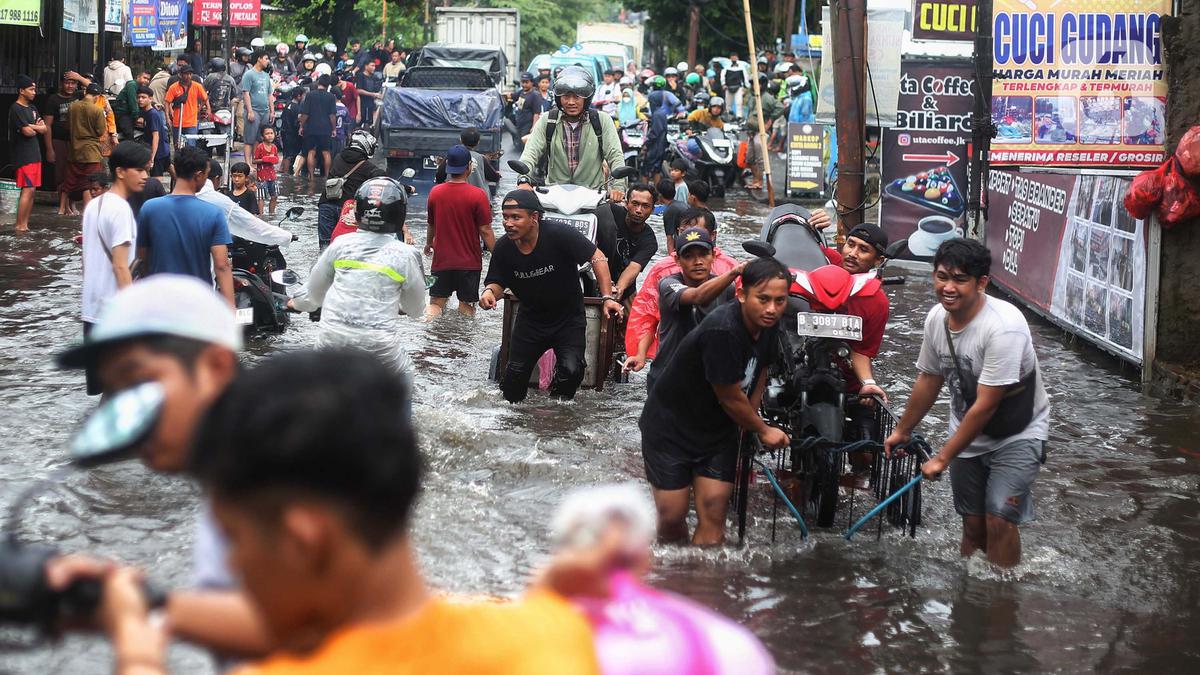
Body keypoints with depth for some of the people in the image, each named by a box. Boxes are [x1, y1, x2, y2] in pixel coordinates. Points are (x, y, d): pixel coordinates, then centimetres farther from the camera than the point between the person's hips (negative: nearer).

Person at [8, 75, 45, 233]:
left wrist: (32, 126, -8)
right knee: (27, 190, -13)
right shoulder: (16, 109, -11)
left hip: (35, 154, 9)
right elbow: (27, 132, -18)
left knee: (31, 190, 7)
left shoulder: (32, 109, 17)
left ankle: (25, 224, 9)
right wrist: (37, 128, 2)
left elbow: (44, 129, 10)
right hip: (23, 155, -9)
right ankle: (19, 226, -11)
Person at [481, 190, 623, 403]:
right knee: (515, 374, 5)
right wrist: (489, 292, -25)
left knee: (570, 370, -20)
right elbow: (497, 282, 0)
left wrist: (607, 298, -24)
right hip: (531, 319, 3)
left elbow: (597, 258, -18)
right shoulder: (503, 248, -12)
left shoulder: (558, 234, -25)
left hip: (569, 319, -3)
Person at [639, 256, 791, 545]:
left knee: (714, 514, -4)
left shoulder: (768, 324, -8)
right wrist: (763, 431, -6)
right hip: (670, 427, -6)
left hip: (718, 429, 6)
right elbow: (731, 398, -22)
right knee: (672, 516, -2)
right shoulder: (722, 331, -33)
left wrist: (749, 425, 3)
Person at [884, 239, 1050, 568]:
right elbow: (929, 380, 12)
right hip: (967, 431, 6)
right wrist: (903, 430, 22)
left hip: (1016, 435, -6)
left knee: (999, 520, -18)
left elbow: (986, 406, -27)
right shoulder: (936, 318, -7)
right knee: (973, 524, 9)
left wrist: (942, 458, -20)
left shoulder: (1003, 326, -30)